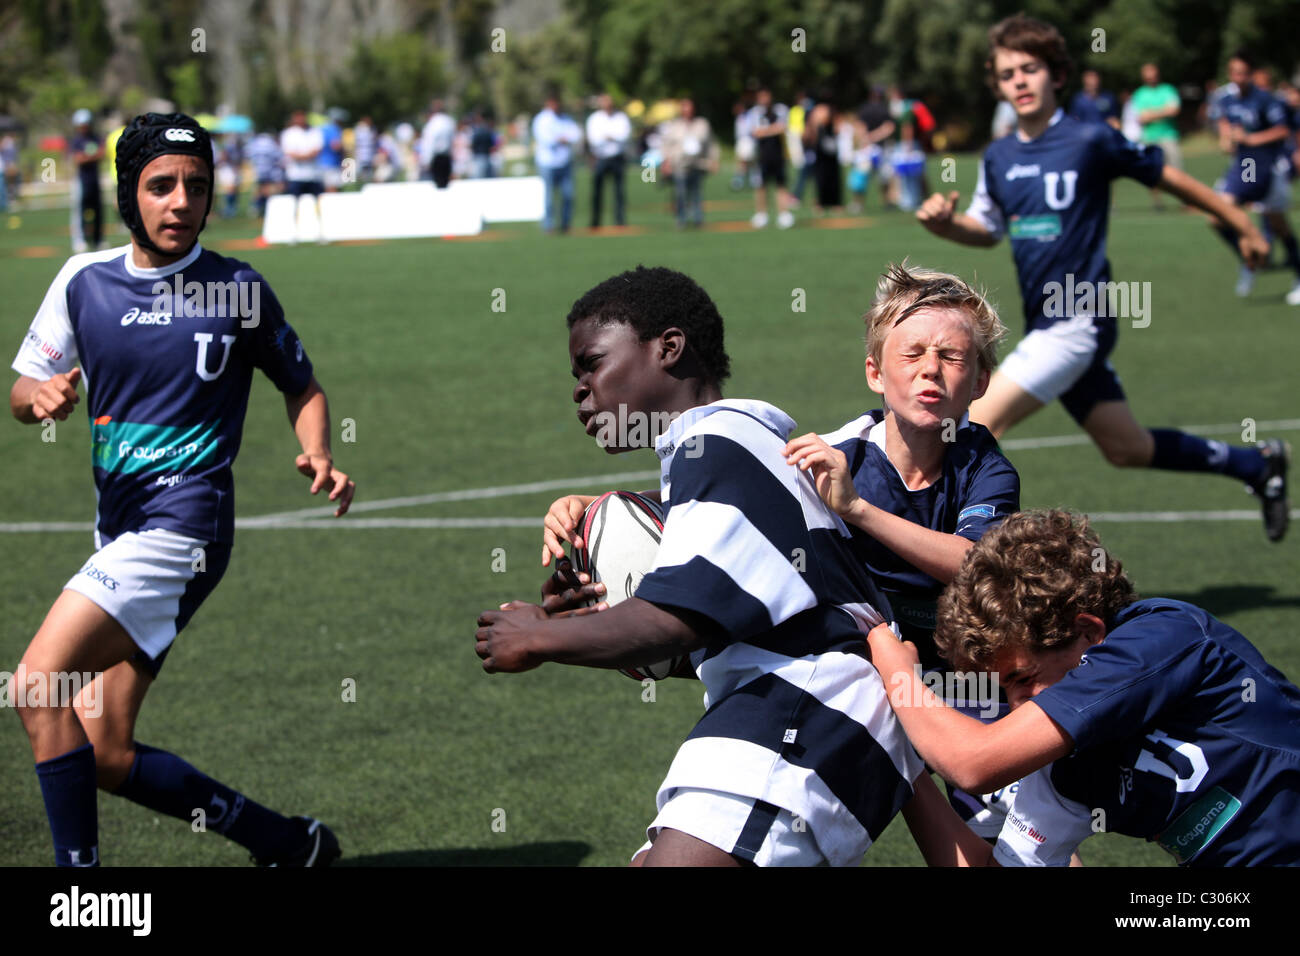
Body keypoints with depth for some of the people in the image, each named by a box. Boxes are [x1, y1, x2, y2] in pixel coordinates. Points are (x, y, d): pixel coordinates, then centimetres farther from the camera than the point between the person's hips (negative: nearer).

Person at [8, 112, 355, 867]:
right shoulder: (85, 280, 7)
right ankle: (287, 843, 18)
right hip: (120, 528, 6)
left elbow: (303, 385, 12)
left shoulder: (239, 289, -1)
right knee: (105, 757, 3)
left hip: (185, 522, -6)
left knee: (39, 683, -22)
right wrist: (41, 396, -11)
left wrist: (319, 455, -8)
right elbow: (23, 390, 13)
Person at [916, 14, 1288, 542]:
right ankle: (1257, 464, 35)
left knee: (978, 423, -18)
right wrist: (946, 224, -3)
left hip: (1079, 322, -7)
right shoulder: (998, 158, 6)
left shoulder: (1090, 141, -12)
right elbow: (987, 228, 20)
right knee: (1128, 448, 17)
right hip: (1046, 325, 7)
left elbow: (1165, 176, -1)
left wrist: (1243, 226, 8)